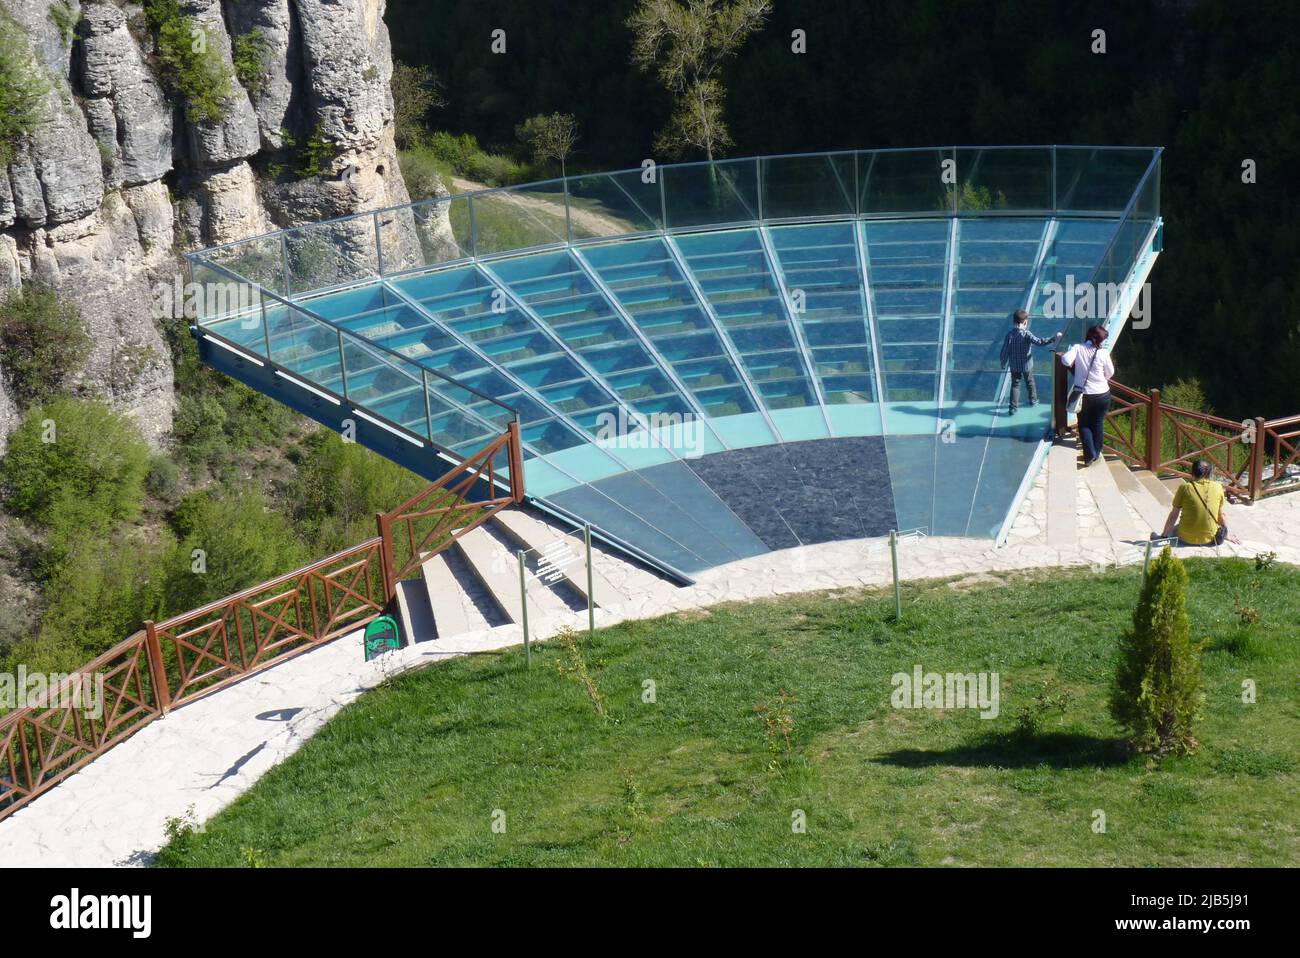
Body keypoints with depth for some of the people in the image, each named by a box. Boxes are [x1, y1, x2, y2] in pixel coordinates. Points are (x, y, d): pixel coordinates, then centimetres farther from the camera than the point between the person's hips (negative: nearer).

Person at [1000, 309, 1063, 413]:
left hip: (1014, 366, 1)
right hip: (1026, 365, -1)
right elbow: (1040, 342, -28)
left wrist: (1004, 364, 6)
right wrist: (1054, 338, -22)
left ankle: (1013, 407, 5)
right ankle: (1033, 400, 42)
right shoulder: (1026, 334, -21)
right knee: (1030, 382, 23)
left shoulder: (1010, 334, -12)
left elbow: (1005, 351, -8)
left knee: (1015, 385, 10)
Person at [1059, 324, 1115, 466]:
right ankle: (1096, 454, 25)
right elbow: (1110, 373, 0)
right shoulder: (1103, 353, -13)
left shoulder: (1077, 348, -13)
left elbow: (1066, 360, -26)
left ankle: (1089, 454, 3)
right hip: (1102, 395, 0)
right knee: (1098, 424, 17)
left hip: (1083, 395, 0)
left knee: (1084, 424, 15)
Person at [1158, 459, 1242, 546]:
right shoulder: (1218, 487, -4)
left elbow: (1173, 516, -3)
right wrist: (1227, 534, 22)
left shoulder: (1185, 488, -9)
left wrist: (1164, 535, 10)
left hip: (1186, 539, -1)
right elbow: (1221, 515, 6)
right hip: (1209, 539, 1)